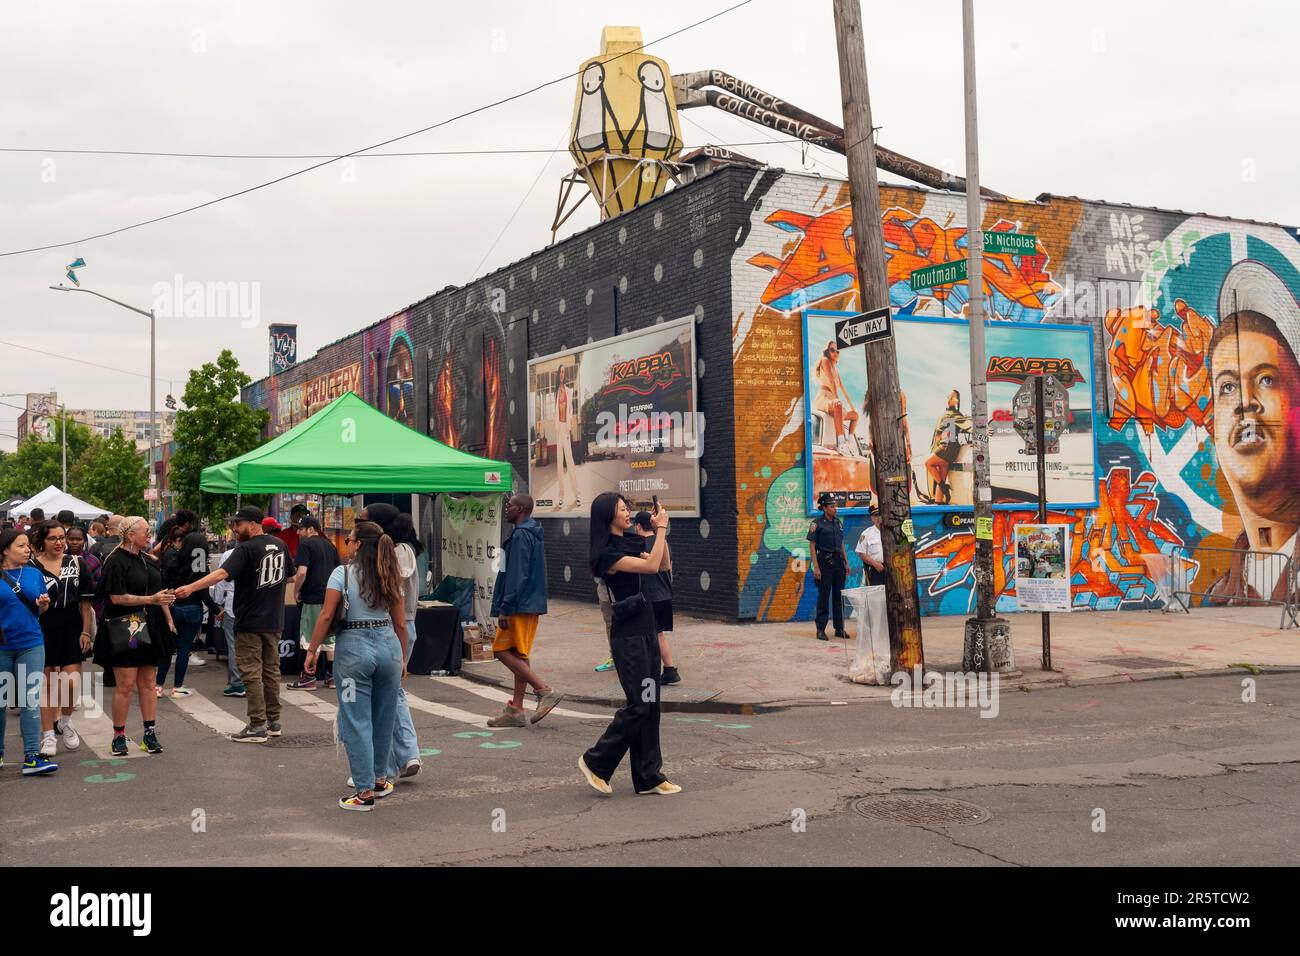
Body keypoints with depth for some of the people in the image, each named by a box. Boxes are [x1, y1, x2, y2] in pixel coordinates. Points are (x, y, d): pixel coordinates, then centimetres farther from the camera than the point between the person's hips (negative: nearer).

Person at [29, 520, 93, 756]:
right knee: (46, 682, 5)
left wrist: (85, 631, 2)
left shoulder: (76, 564, 5)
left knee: (72, 681, -6)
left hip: (71, 630, 2)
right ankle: (48, 734, 17)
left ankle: (65, 721, 22)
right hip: (42, 630, -1)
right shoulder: (31, 566, -3)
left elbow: (85, 601, 6)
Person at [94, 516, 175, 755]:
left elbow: (160, 592, 21)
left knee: (148, 683, 8)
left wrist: (169, 620, 15)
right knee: (125, 684, -4)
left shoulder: (149, 560, 14)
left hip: (151, 628, 7)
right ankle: (118, 736, 6)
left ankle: (150, 734, 12)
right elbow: (117, 597, -17)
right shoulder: (116, 562, -9)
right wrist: (151, 600, -23)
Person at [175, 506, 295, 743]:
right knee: (271, 670, 15)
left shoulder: (246, 549, -15)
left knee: (251, 672, -2)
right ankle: (273, 721, 21)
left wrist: (191, 587, -31)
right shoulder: (279, 545, 7)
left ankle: (258, 726, -2)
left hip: (250, 622, -7)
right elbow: (290, 574, 19)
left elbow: (222, 573, -27)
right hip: (274, 621, 7)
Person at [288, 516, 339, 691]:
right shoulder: (330, 545, 14)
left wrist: (296, 591, -6)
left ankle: (309, 678, 2)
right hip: (331, 598, 7)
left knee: (311, 639, -1)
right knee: (329, 638, 13)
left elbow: (301, 572, -19)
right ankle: (332, 676, 16)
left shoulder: (305, 544, -9)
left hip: (312, 599, -7)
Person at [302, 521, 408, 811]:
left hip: (353, 648, -4)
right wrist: (403, 659, 17)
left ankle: (365, 792, 1)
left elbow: (327, 616, -10)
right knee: (384, 718, 17)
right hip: (389, 646, 4)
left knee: (356, 721, 1)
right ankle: (380, 779, 30)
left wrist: (312, 651, -3)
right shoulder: (391, 578, 7)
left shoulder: (342, 573, -4)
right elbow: (400, 624, 8)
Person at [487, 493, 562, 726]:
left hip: (520, 605, -10)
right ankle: (516, 710, 13)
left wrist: (505, 609, -20)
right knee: (519, 655, 11)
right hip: (532, 605, 10)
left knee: (503, 650, -7)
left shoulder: (521, 536, -15)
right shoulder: (534, 534, 17)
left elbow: (517, 576, -21)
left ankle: (545, 690, -12)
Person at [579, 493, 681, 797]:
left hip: (646, 632, 9)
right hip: (628, 637, -9)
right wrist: (661, 528, -13)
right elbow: (652, 566, -22)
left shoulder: (630, 543, 13)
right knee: (638, 705, -7)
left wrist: (661, 531, 5)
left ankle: (648, 777, 13)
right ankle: (595, 762, 8)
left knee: (650, 705, 8)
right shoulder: (607, 552, -14)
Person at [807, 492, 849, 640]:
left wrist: (846, 562, 13)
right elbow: (812, 546, -8)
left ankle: (839, 628, 14)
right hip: (824, 561, -6)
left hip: (838, 561, 6)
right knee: (823, 595, -4)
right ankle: (820, 629, 1)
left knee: (839, 595, 7)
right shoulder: (817, 523, -5)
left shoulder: (838, 522, 12)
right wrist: (816, 567, -14)